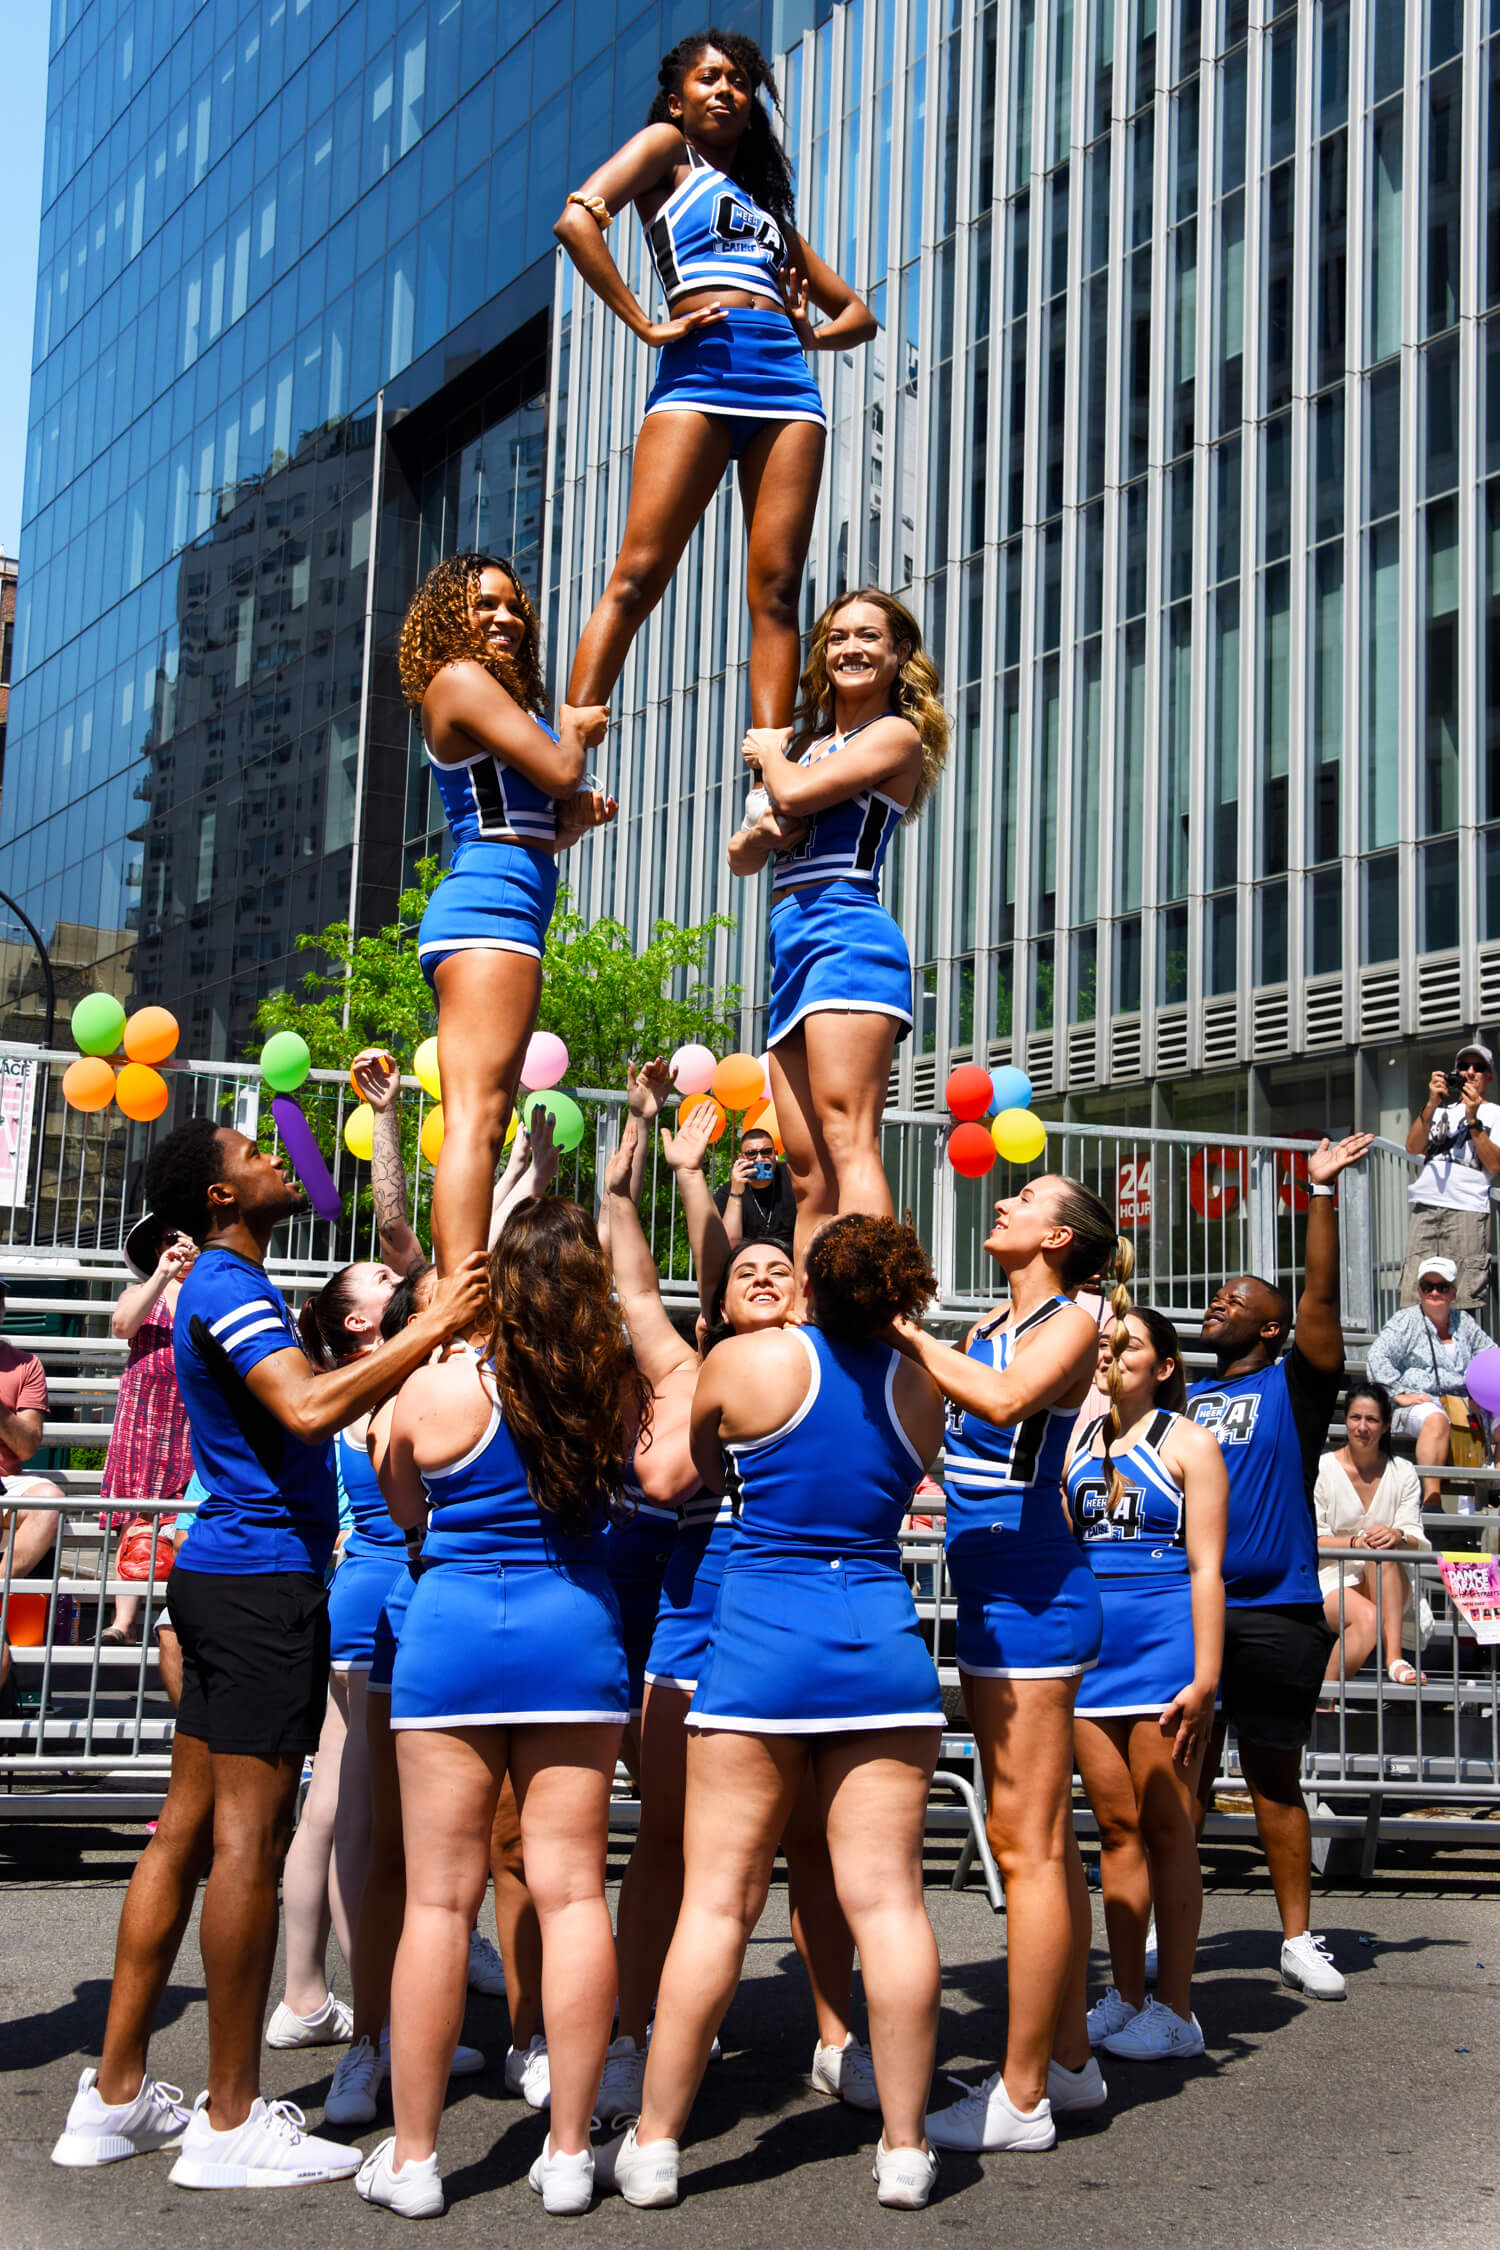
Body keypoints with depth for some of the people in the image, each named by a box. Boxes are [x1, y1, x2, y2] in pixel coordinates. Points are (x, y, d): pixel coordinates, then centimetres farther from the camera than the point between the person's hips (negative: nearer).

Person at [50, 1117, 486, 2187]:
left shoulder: (237, 1287, 20)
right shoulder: (228, 1287, -12)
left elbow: (324, 1402, 26)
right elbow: (309, 1408, -25)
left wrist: (426, 1338, 20)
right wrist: (430, 1331, -19)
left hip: (226, 1570, 11)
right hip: (262, 1577, -11)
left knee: (189, 1828, 11)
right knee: (249, 1838, -7)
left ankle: (115, 2095, 16)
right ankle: (232, 2120, -2)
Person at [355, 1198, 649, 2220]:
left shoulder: (436, 1388, -9)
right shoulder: (620, 1391, -2)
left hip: (455, 1635, -2)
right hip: (578, 1636, 2)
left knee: (441, 1898, 4)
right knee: (572, 1889, 7)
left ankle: (413, 2158, 11)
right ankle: (569, 2152, 12)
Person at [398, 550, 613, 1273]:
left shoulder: (502, 692, 26)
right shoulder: (459, 678, -1)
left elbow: (534, 832, 27)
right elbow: (557, 771, -10)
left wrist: (576, 815, 8)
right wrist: (576, 730, 10)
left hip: (509, 911, 10)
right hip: (490, 904, -10)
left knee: (481, 1124, 5)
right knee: (476, 1118, -20)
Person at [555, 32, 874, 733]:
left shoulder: (767, 200, 32)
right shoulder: (667, 148, 17)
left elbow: (857, 313, 35)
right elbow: (577, 220, -3)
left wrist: (809, 333, 12)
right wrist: (646, 326, -7)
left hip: (786, 376, 5)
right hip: (702, 365, -5)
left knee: (776, 591, -6)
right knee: (638, 577, -15)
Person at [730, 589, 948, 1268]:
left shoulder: (897, 733, 2)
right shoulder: (811, 740, 26)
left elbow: (796, 791, -12)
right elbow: (741, 858, 24)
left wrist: (769, 750, 10)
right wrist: (760, 833, 0)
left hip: (846, 930, -9)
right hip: (792, 949, 9)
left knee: (846, 1140, -22)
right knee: (809, 1175, 2)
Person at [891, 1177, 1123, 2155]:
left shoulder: (1070, 1322, -9)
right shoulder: (993, 1323, 15)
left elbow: (1004, 1398, -29)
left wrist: (905, 1333, -23)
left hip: (1030, 1589, -9)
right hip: (995, 1592, 9)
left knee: (1028, 1843, -5)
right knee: (1041, 1840, 15)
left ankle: (1021, 2099, 0)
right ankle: (1068, 2057, 25)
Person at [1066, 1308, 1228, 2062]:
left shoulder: (1187, 1443, 0)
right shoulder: (1079, 1441, 14)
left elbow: (1206, 1567, -6)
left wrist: (1204, 1678, -14)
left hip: (1164, 1642, -5)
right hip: (1090, 1641, 5)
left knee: (1164, 1828, -1)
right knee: (1116, 1827, 8)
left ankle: (1175, 2010, 5)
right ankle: (1126, 1996, 15)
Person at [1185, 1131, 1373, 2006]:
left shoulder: (1294, 1387, 1)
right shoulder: (1182, 1397, 14)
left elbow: (1321, 1299, -10)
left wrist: (1324, 1193, -19)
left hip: (1275, 1614, -4)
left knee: (1276, 1778, 4)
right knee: (1184, 1773, 8)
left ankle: (1298, 1937, 14)